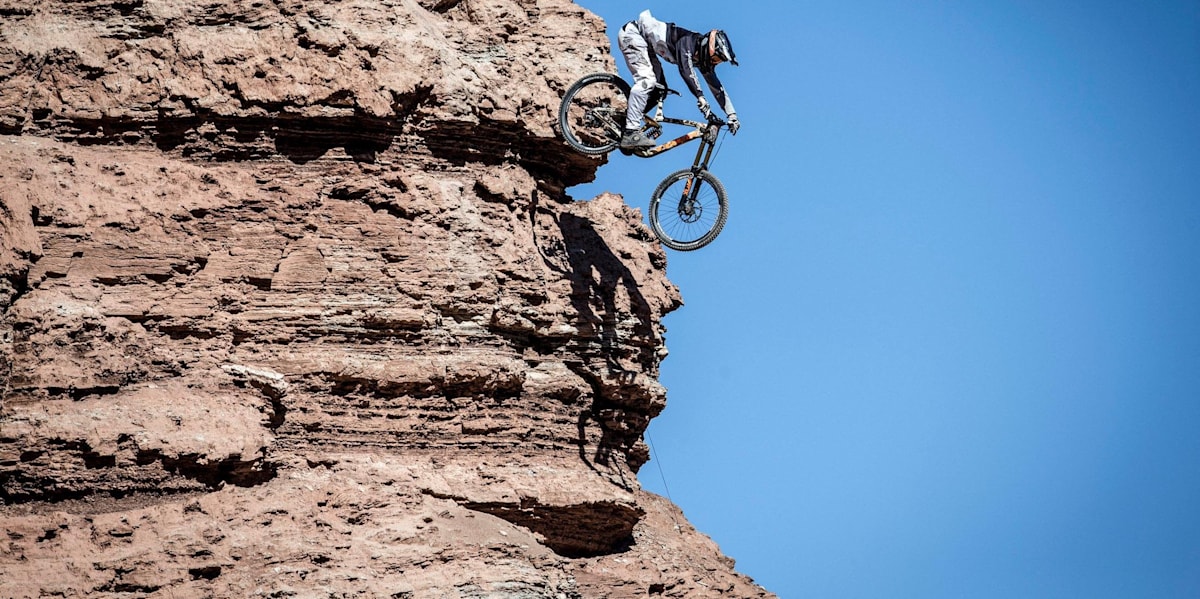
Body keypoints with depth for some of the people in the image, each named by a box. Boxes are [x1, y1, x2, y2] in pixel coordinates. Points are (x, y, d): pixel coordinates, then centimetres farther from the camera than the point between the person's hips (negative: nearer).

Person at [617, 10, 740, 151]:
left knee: (660, 89, 0)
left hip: (646, 44, 9)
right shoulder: (688, 41, -29)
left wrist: (732, 115, -1)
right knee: (647, 80, -25)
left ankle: (626, 118, 7)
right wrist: (701, 99, -53)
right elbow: (686, 71, -45)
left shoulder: (702, 56, -3)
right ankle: (631, 134, -30)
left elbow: (717, 87, 2)